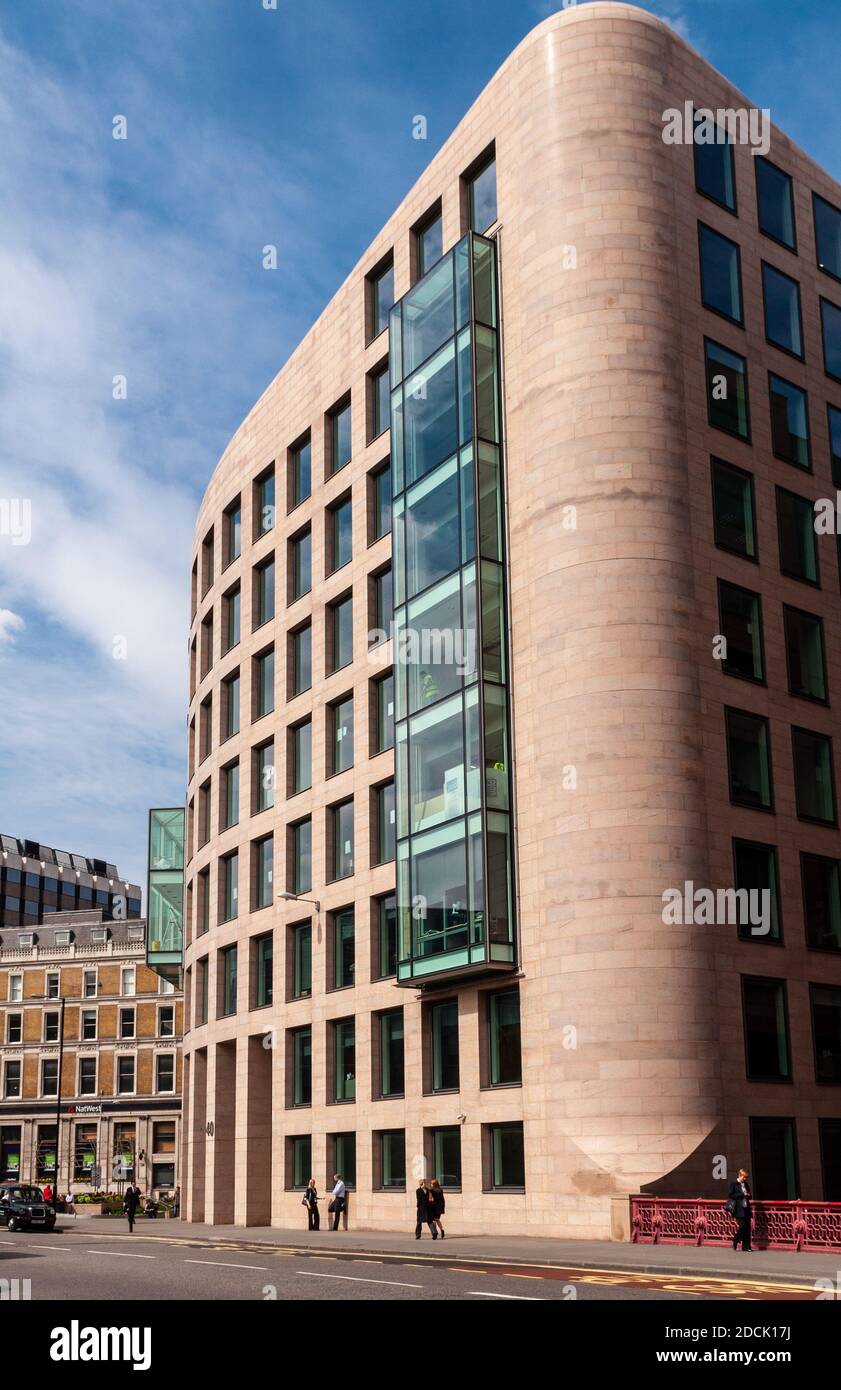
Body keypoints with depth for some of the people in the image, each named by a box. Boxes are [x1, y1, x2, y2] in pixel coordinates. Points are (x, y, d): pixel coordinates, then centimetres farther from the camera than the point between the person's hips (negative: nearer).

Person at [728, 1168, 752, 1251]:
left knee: (747, 1227, 1)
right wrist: (742, 1194, -15)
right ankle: (735, 1243, 6)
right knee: (742, 1225, -15)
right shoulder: (734, 1184, -1)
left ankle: (746, 1246, 6)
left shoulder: (746, 1184, 17)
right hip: (739, 1209, -6)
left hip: (746, 1208, 6)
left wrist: (748, 1195, 1)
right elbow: (730, 1195, -9)